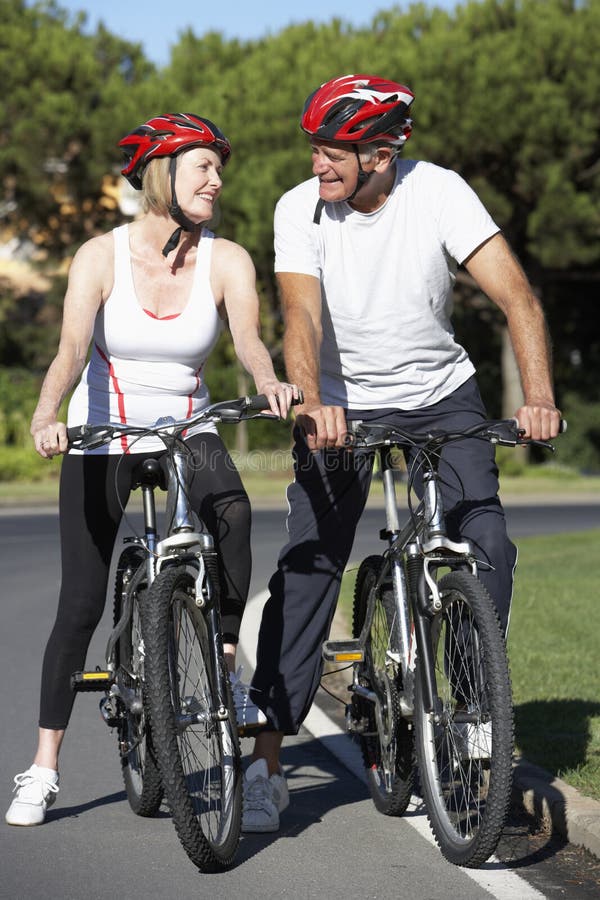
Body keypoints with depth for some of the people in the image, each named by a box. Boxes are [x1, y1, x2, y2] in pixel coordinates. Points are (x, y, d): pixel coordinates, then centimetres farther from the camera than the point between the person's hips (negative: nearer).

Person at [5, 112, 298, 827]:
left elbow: (247, 337, -23)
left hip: (187, 431, 1)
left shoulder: (227, 261, -8)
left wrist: (269, 382, -45)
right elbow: (71, 348, -24)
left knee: (233, 513, -34)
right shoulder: (101, 255, -13)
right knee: (81, 603, -3)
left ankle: (225, 664, -16)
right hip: (103, 439, -1)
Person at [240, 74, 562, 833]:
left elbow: (515, 295, -25)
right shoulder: (300, 209, -17)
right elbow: (303, 315, -28)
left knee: (488, 549, -15)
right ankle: (266, 756, -6)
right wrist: (311, 404, -48)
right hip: (344, 401, 0)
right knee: (307, 564, -9)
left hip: (441, 394, 0)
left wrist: (539, 398, -39)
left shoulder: (438, 193, -19)